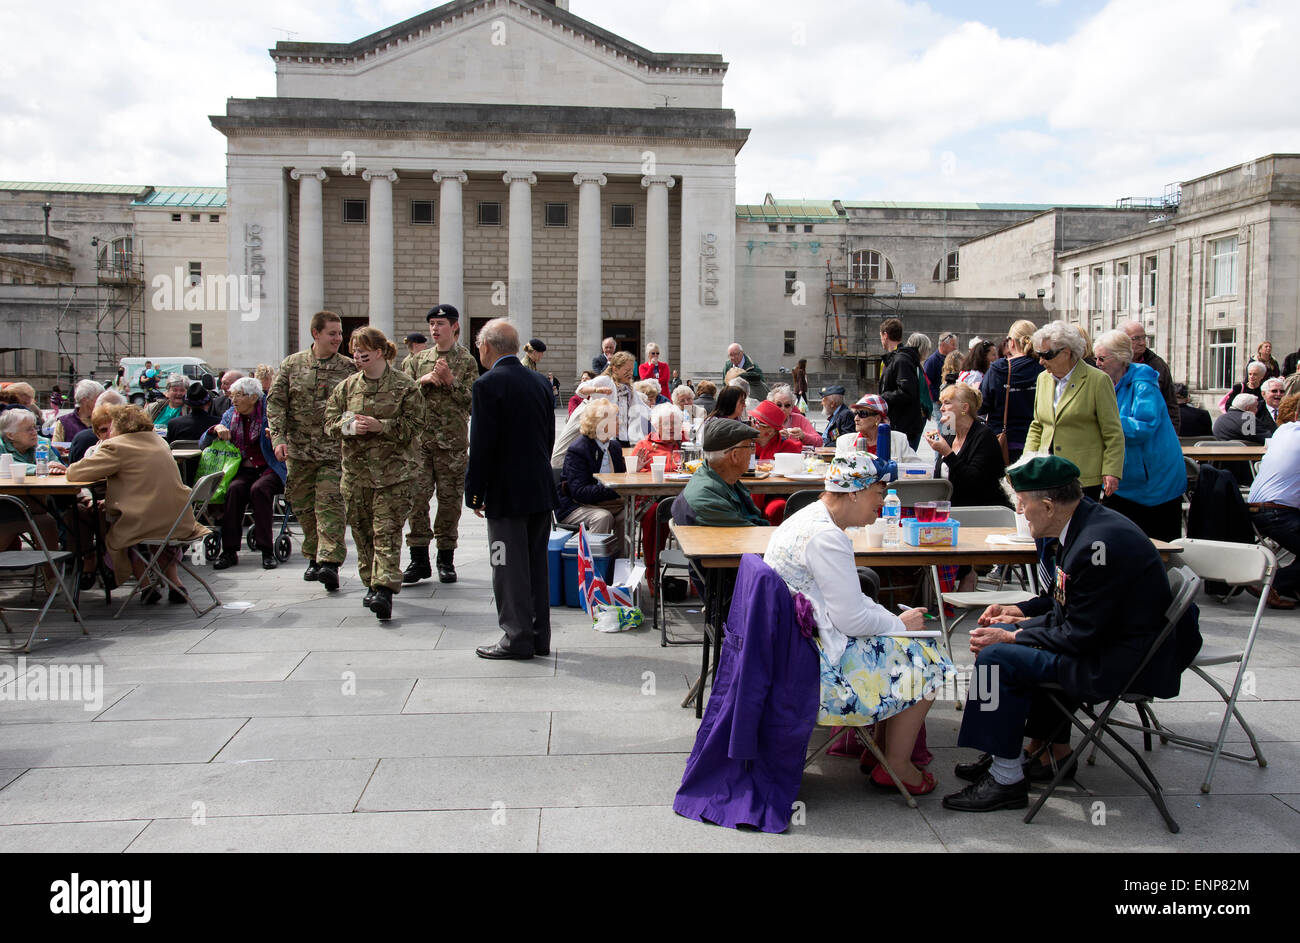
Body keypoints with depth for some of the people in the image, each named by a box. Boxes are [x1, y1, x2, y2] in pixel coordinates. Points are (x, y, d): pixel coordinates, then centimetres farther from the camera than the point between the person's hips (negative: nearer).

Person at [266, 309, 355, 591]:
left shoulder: (348, 368, 3)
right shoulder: (292, 364, 7)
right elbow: (275, 402, 5)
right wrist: (278, 438, -6)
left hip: (334, 450, -3)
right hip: (298, 449, 3)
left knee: (330, 504, -11)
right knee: (304, 506, 10)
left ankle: (330, 562, -15)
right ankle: (314, 557, 24)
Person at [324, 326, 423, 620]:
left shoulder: (405, 386, -3)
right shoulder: (347, 386, 11)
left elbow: (413, 426, -7)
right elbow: (330, 423, 10)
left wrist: (381, 426, -18)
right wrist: (349, 427, -11)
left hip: (392, 471, -5)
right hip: (355, 470, 5)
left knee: (387, 531, -11)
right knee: (362, 530, 10)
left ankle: (384, 590, -17)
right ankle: (372, 583, 24)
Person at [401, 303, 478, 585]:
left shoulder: (467, 361, 5)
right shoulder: (418, 360, 14)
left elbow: (472, 401, -3)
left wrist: (449, 380, -13)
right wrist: (424, 381, -7)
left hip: (453, 441, -2)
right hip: (420, 439, 2)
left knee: (450, 500, 3)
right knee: (417, 497, -3)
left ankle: (446, 559, 14)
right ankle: (419, 558, 5)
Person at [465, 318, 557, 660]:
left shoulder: (488, 385, -13)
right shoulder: (538, 381, 9)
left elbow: (482, 445, -15)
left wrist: (474, 493, -7)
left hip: (506, 494, -7)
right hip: (541, 490, 7)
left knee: (510, 568, 2)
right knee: (536, 565, 14)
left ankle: (517, 638, 8)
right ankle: (539, 636, 22)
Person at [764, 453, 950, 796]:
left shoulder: (810, 519, 10)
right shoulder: (825, 536, -23)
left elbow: (847, 599, 20)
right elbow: (852, 620, -22)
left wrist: (891, 618, 8)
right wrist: (899, 623, -4)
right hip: (808, 661, -11)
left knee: (903, 646, 20)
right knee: (922, 660, -1)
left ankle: (880, 749, 28)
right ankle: (896, 767, 14)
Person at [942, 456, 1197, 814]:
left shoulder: (1099, 545, -27)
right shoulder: (1085, 523, 4)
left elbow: (1081, 635, -23)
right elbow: (1068, 603, 18)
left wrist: (1012, 636, -16)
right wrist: (1022, 612, 7)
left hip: (1123, 661, -11)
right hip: (1105, 638, 11)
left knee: (998, 657, -17)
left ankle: (1006, 779, -8)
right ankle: (1052, 751, 21)